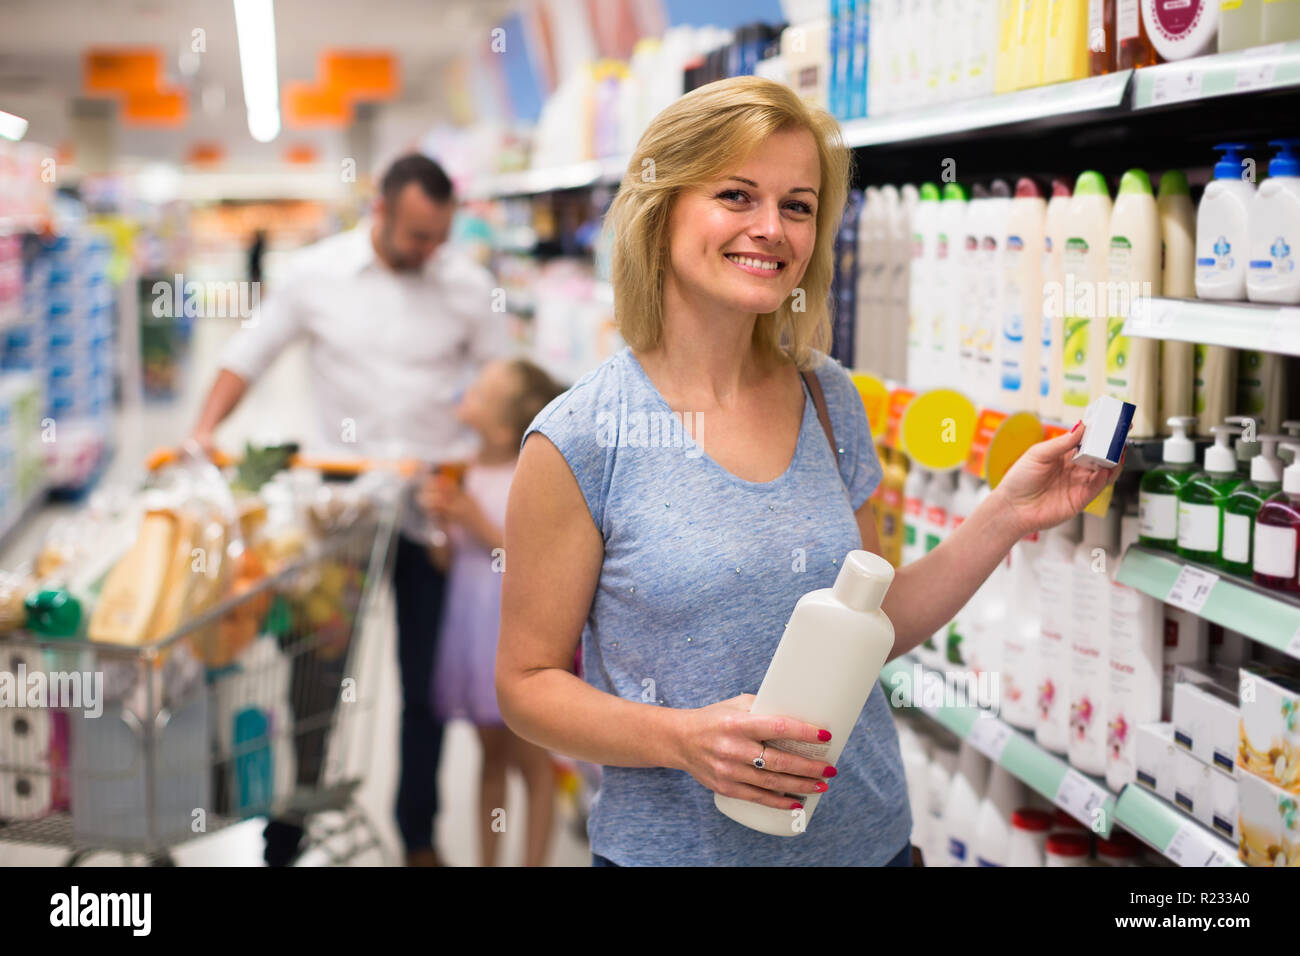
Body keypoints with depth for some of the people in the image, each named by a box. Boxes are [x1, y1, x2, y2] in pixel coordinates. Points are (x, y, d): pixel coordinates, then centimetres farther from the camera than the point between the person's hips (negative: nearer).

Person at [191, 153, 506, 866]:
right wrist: (203, 433, -7)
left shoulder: (467, 285, -1)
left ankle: (419, 834, 25)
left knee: (427, 685, 8)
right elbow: (247, 357, 5)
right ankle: (286, 831, 19)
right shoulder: (317, 273, -2)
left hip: (432, 506, 0)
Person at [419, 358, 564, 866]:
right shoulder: (467, 472, 2)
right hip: (472, 622, 6)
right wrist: (441, 518, -10)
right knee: (491, 752, 16)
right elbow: (448, 561, 9)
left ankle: (534, 860, 18)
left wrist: (481, 525, -21)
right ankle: (486, 860, 26)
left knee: (530, 757, 7)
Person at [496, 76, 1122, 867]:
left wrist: (1006, 518, -4)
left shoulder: (830, 400, 0)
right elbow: (529, 682, -9)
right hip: (678, 845, -4)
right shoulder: (578, 442, -15)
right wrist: (681, 738, -24)